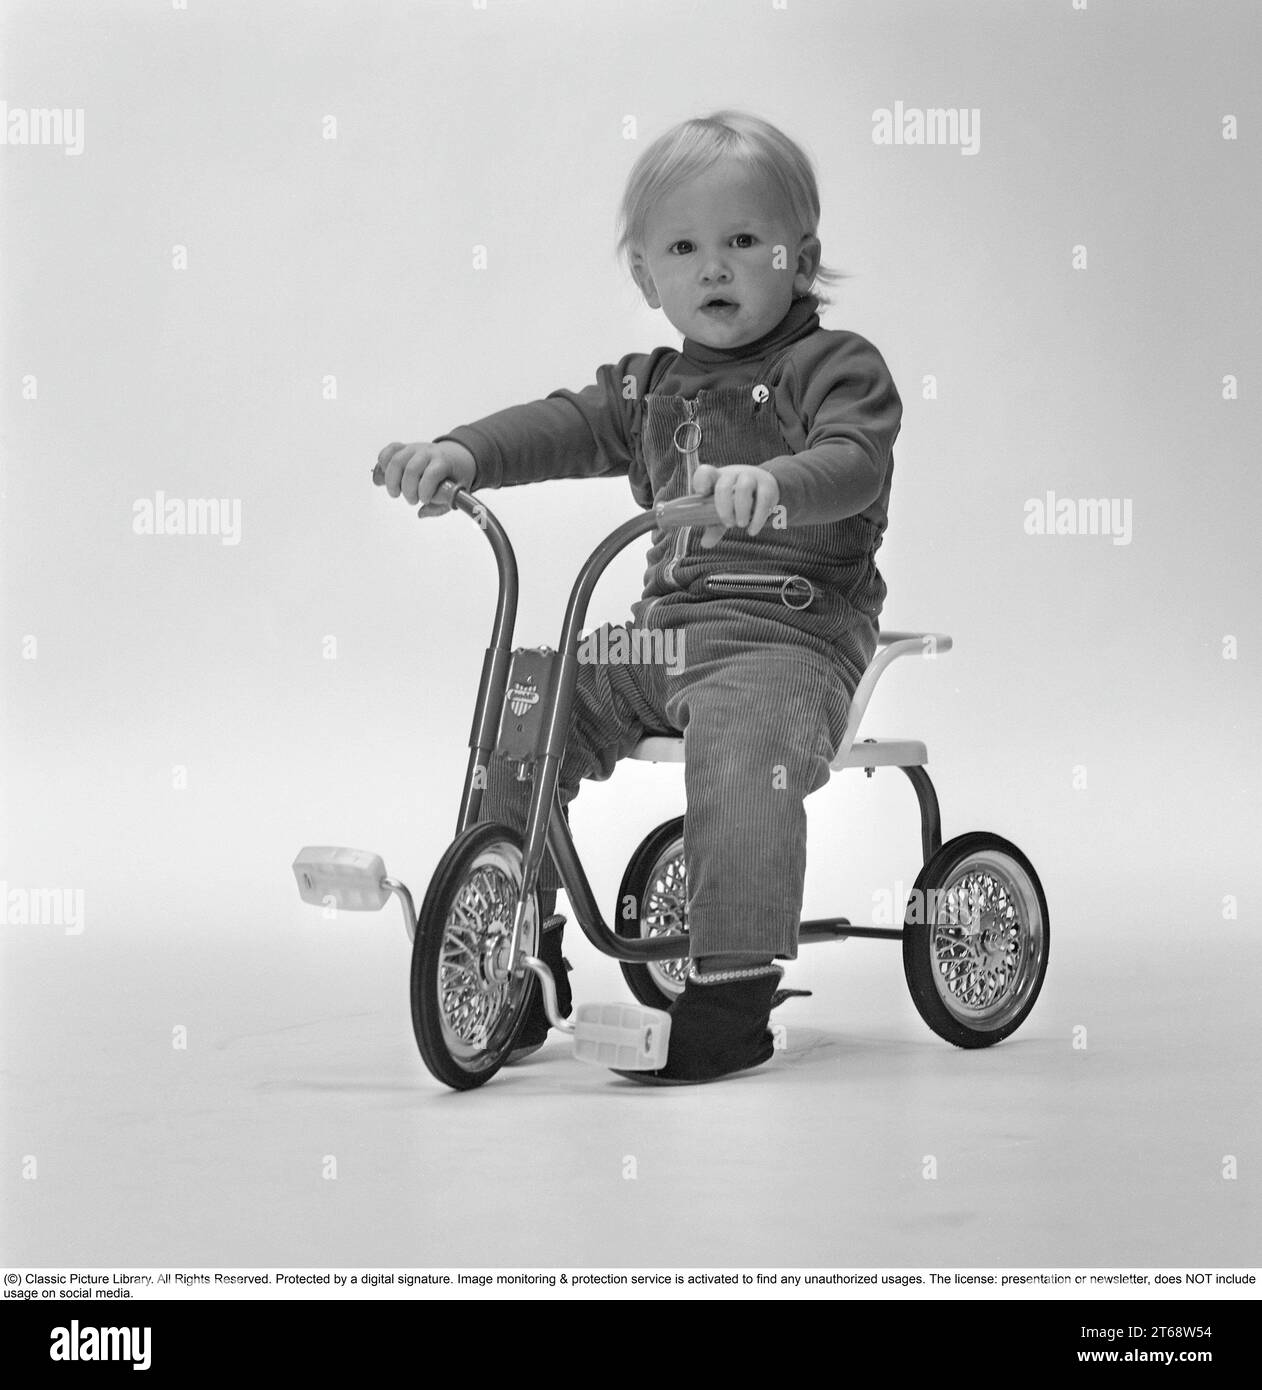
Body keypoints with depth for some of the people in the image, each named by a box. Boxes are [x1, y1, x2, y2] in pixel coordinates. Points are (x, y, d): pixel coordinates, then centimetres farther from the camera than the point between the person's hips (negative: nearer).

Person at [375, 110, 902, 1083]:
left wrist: (775, 484, -43)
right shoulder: (650, 388, 19)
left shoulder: (837, 367, -3)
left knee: (743, 740, -35)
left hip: (790, 632, -7)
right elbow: (564, 427, 8)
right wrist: (460, 453, -12)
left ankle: (734, 992, -29)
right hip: (661, 629, 7)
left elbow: (853, 460, -21)